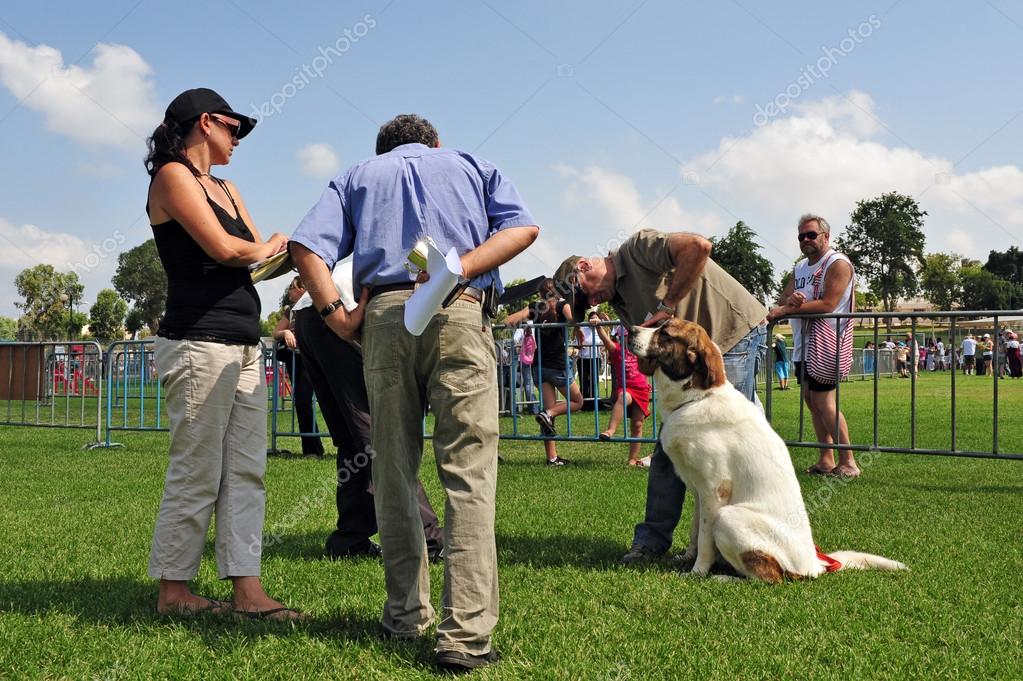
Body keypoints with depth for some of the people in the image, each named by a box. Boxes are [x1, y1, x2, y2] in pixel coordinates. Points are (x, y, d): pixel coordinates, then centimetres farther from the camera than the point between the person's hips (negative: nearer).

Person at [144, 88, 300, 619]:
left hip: (244, 347, 9)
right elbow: (224, 248, -14)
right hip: (199, 344, -9)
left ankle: (247, 590, 5)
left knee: (247, 472, 4)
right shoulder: (173, 175, -4)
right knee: (196, 475, -4)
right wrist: (264, 248, 5)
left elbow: (268, 257, 17)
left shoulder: (226, 189, 22)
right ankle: (173, 591, 7)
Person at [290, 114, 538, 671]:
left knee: (393, 472, 10)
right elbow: (523, 228, 5)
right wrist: (456, 268, -5)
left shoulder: (356, 176, 24)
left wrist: (334, 315, 0)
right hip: (460, 313, -1)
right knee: (469, 472, -7)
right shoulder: (470, 165, 25)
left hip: (384, 314, 2)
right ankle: (466, 635, -14)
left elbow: (307, 247, 6)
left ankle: (406, 614, 16)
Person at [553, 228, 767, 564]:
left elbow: (698, 246, -30)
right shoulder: (620, 300, 11)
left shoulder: (639, 248, -14)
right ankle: (653, 539, 13)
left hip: (736, 333, -9)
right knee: (668, 448, 7)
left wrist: (666, 306, -23)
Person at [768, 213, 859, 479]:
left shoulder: (838, 263, -8)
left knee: (824, 401, -12)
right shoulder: (800, 267, 19)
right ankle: (826, 460, 13)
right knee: (811, 400, 8)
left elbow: (828, 304, -19)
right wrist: (790, 300, -15)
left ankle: (848, 462, -8)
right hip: (803, 344, 9)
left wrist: (785, 310, -18)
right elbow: (782, 299, 11)